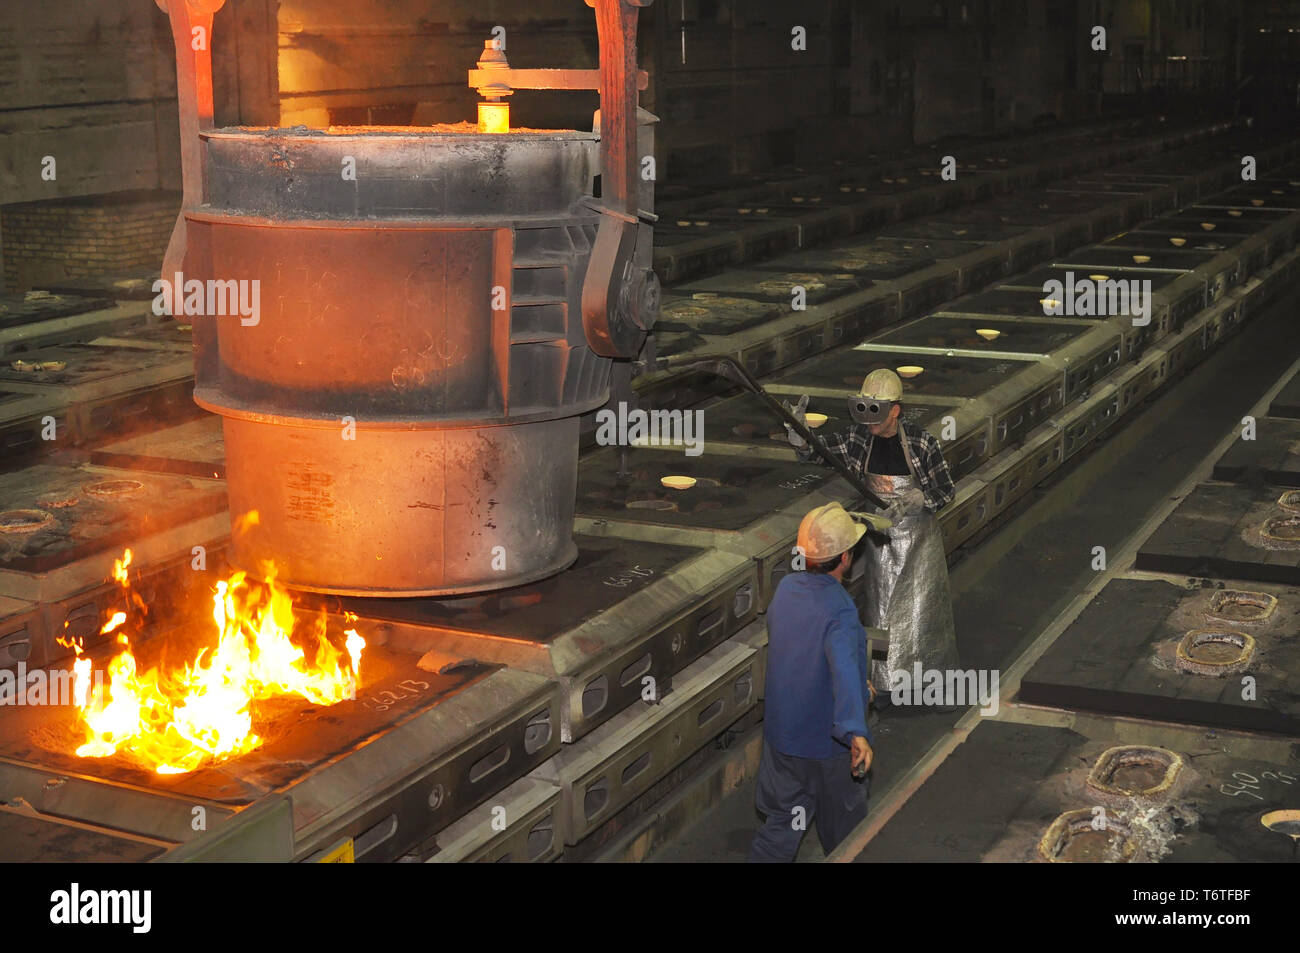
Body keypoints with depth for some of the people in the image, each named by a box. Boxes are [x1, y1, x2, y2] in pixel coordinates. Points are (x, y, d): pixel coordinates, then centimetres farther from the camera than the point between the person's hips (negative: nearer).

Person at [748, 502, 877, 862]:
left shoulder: (786, 588, -4)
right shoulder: (840, 613, -28)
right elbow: (844, 666, -46)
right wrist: (856, 732, -60)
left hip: (781, 735, 6)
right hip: (827, 741, -6)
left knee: (782, 824, 17)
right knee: (844, 832, 19)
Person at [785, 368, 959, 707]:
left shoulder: (921, 442, -17)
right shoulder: (859, 439, -8)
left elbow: (946, 490, -9)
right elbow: (813, 451, -1)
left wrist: (912, 500, -25)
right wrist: (796, 429, -23)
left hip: (919, 535, -3)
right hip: (881, 538, 3)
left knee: (924, 608, 2)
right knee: (882, 609, 10)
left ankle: (941, 681, 18)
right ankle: (887, 680, 25)